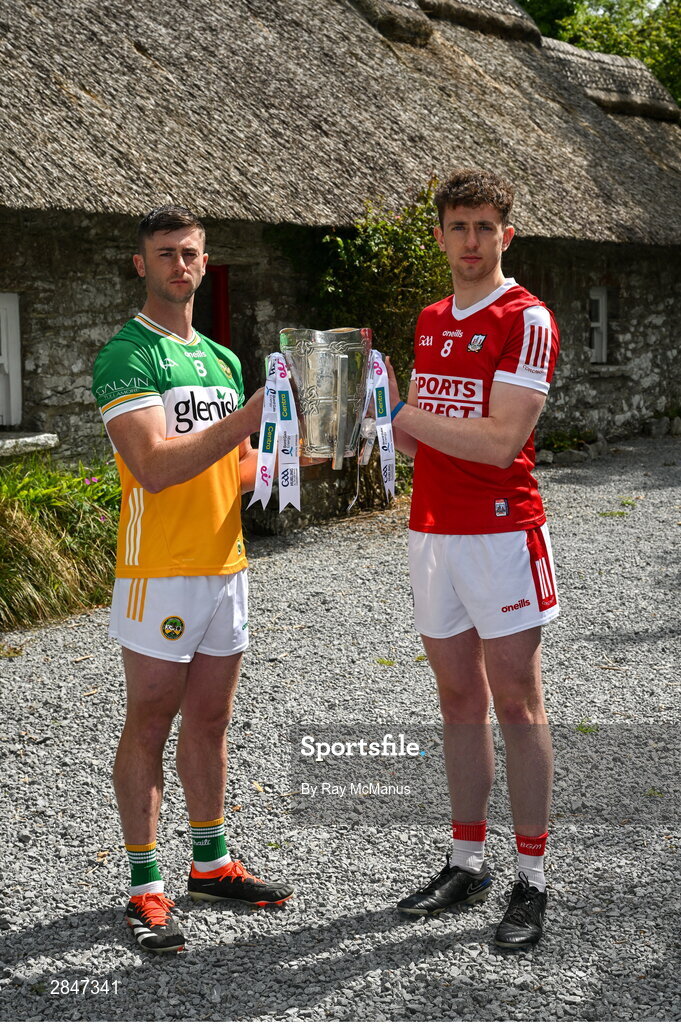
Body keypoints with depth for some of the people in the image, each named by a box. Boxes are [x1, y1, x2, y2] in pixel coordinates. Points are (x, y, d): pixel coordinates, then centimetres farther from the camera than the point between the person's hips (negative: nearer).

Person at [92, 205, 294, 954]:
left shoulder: (223, 359, 16)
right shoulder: (125, 357, -9)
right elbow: (154, 468, -21)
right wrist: (245, 421, -25)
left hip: (225, 566, 7)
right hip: (160, 570, -7)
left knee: (209, 720, 15)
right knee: (149, 724, -1)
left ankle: (212, 863, 26)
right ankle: (145, 890, 6)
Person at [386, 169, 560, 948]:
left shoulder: (526, 321, -9)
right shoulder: (430, 322, 14)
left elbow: (500, 441, -18)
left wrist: (403, 413, -16)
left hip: (500, 533, -7)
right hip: (431, 533, 7)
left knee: (516, 705, -2)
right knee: (458, 700, 11)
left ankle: (531, 882, 6)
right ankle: (466, 863, 21)